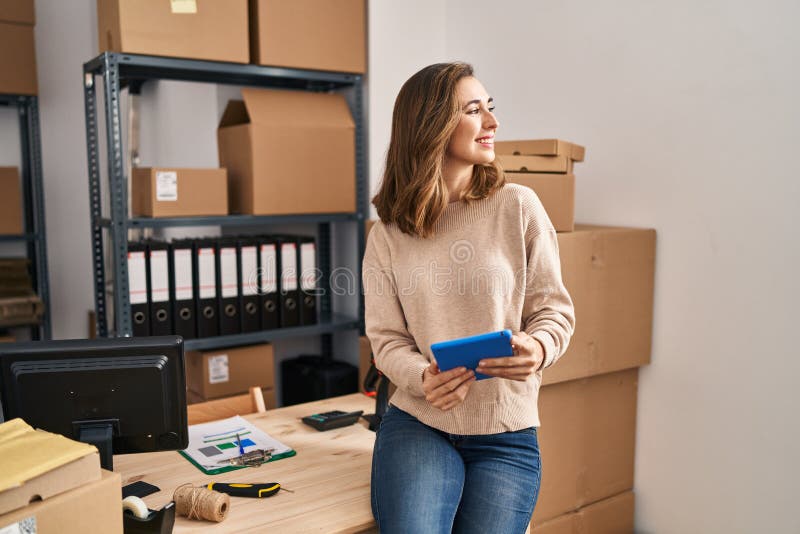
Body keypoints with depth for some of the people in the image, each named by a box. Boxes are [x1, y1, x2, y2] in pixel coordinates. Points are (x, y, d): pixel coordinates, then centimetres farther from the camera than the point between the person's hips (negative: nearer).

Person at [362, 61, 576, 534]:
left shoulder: (519, 207, -2)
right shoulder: (388, 236, 1)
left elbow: (555, 309, 1)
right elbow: (387, 339, 1)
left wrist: (539, 348, -21)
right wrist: (424, 377, -20)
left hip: (507, 435, 1)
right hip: (418, 423, 0)